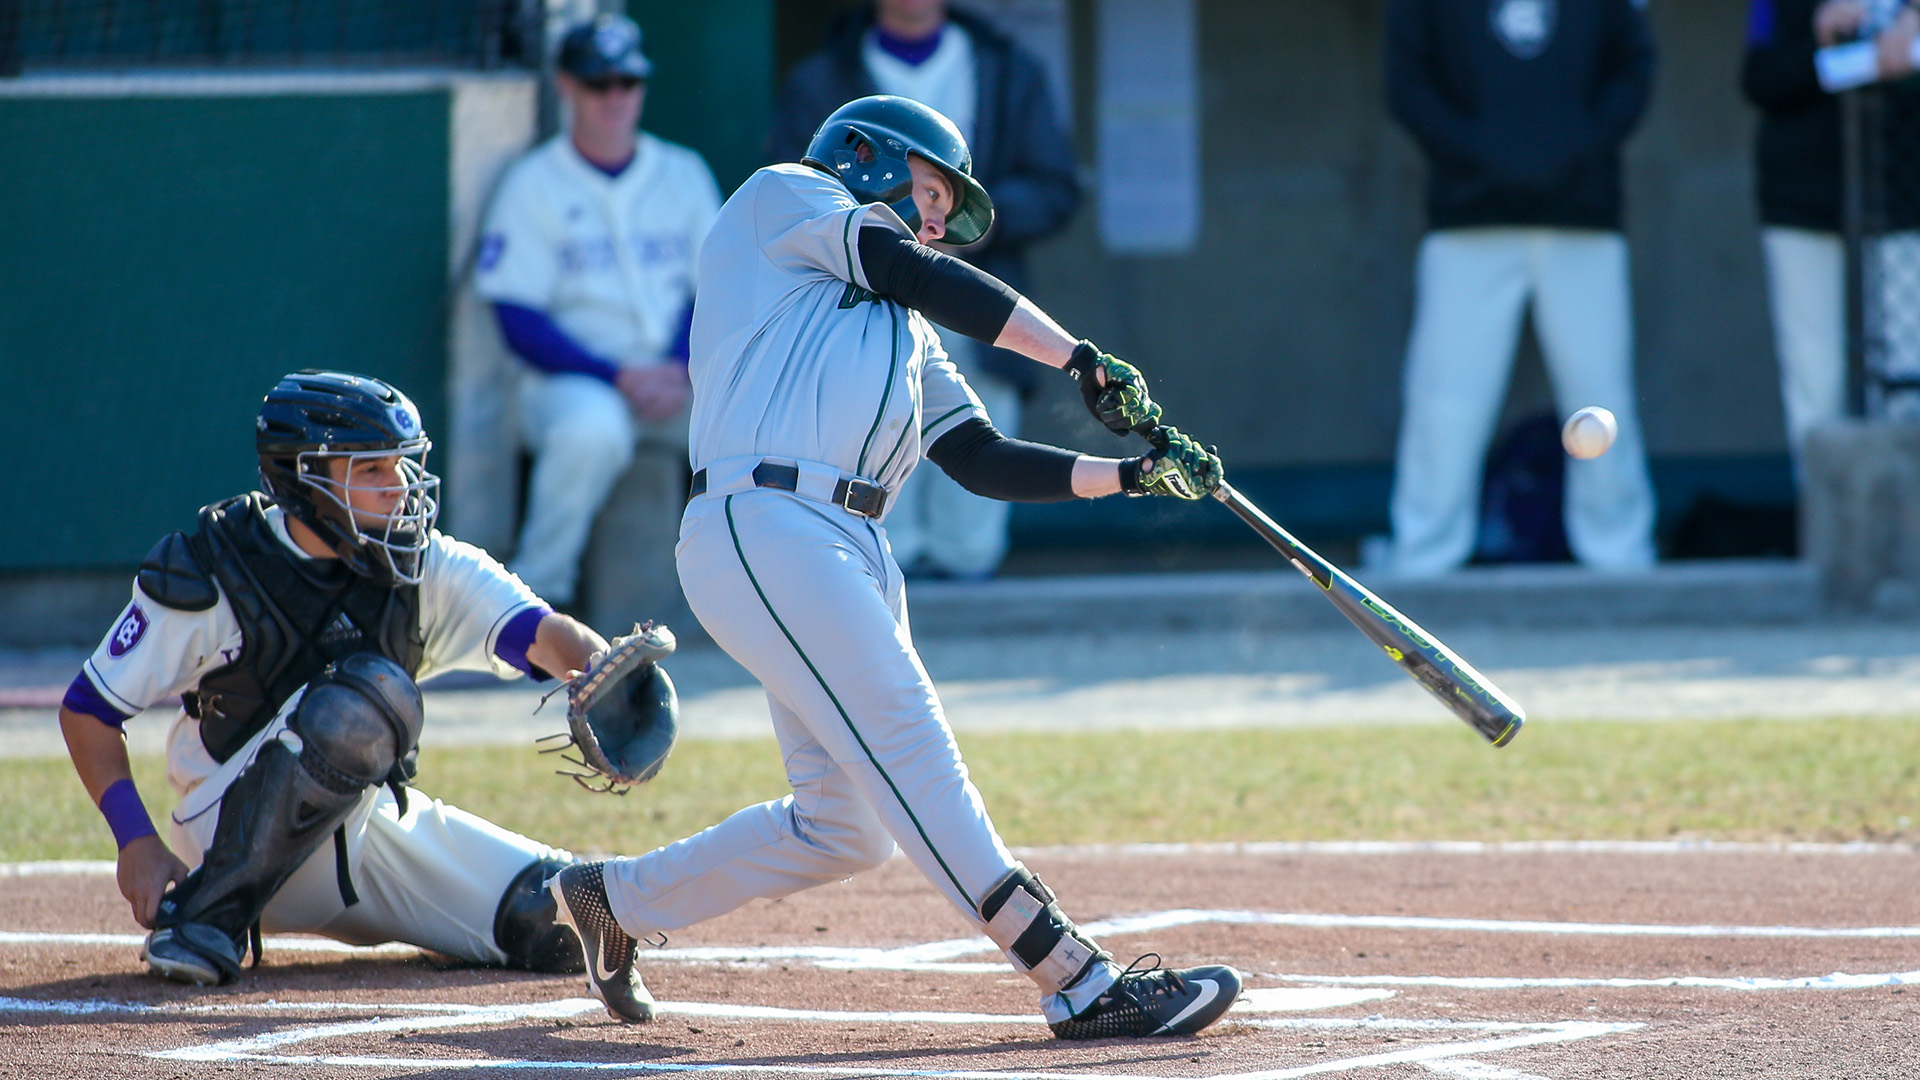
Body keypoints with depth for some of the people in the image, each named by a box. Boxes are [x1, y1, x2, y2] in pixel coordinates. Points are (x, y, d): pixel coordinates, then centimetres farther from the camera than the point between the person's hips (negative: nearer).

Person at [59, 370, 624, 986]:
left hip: (368, 822, 5)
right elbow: (87, 709, -9)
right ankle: (208, 914, -24)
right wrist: (138, 843, -22)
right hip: (233, 835, -5)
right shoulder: (210, 575, -15)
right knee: (368, 697, -33)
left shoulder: (426, 570, -5)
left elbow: (541, 634, -20)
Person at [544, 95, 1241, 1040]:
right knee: (912, 751, -16)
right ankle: (1079, 982, -24)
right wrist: (1082, 361, 0)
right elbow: (929, 280, 0)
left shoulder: (908, 334, 31)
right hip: (761, 526, -9)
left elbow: (984, 461, 23)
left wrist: (1129, 473, 12)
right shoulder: (781, 196, 12)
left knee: (845, 825, 7)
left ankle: (614, 899, 26)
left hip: (850, 557, 9)